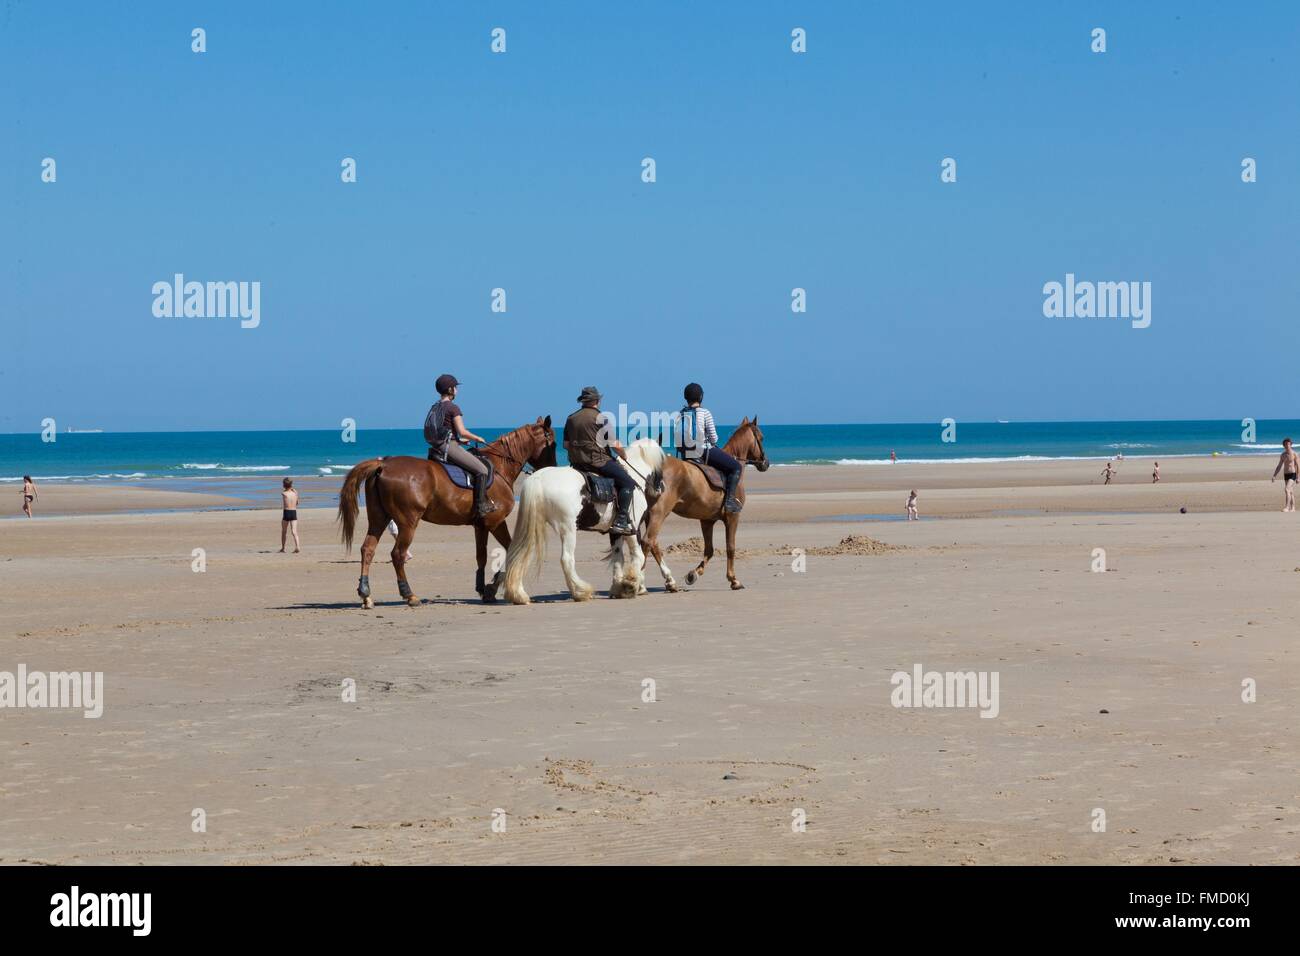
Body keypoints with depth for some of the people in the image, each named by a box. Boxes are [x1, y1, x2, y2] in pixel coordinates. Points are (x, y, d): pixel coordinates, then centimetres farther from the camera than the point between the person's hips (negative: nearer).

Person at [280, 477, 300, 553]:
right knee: (294, 531, -5)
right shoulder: (295, 493, 5)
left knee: (284, 532, 14)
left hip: (286, 513, -2)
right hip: (294, 513, 2)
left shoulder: (283, 493, -6)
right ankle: (297, 546, -24)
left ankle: (283, 548, 22)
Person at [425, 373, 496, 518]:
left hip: (437, 448, 9)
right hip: (450, 447, -9)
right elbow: (462, 431, -16)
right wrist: (477, 438, 1)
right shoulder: (453, 408, -11)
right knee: (482, 469, -6)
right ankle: (481, 506, -12)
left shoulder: (435, 407, 14)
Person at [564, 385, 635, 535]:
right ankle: (621, 522, -15)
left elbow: (566, 444, 13)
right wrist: (623, 455, 8)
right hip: (599, 461, -7)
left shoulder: (571, 419, 10)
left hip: (576, 463, 7)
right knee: (628, 483, -5)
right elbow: (615, 445, -10)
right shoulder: (601, 417, -9)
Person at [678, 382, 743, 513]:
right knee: (736, 467, 4)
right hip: (704, 452, -6)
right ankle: (730, 500, -7)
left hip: (686, 454, 6)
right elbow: (714, 437, -9)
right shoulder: (705, 413, -11)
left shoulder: (680, 415, 3)